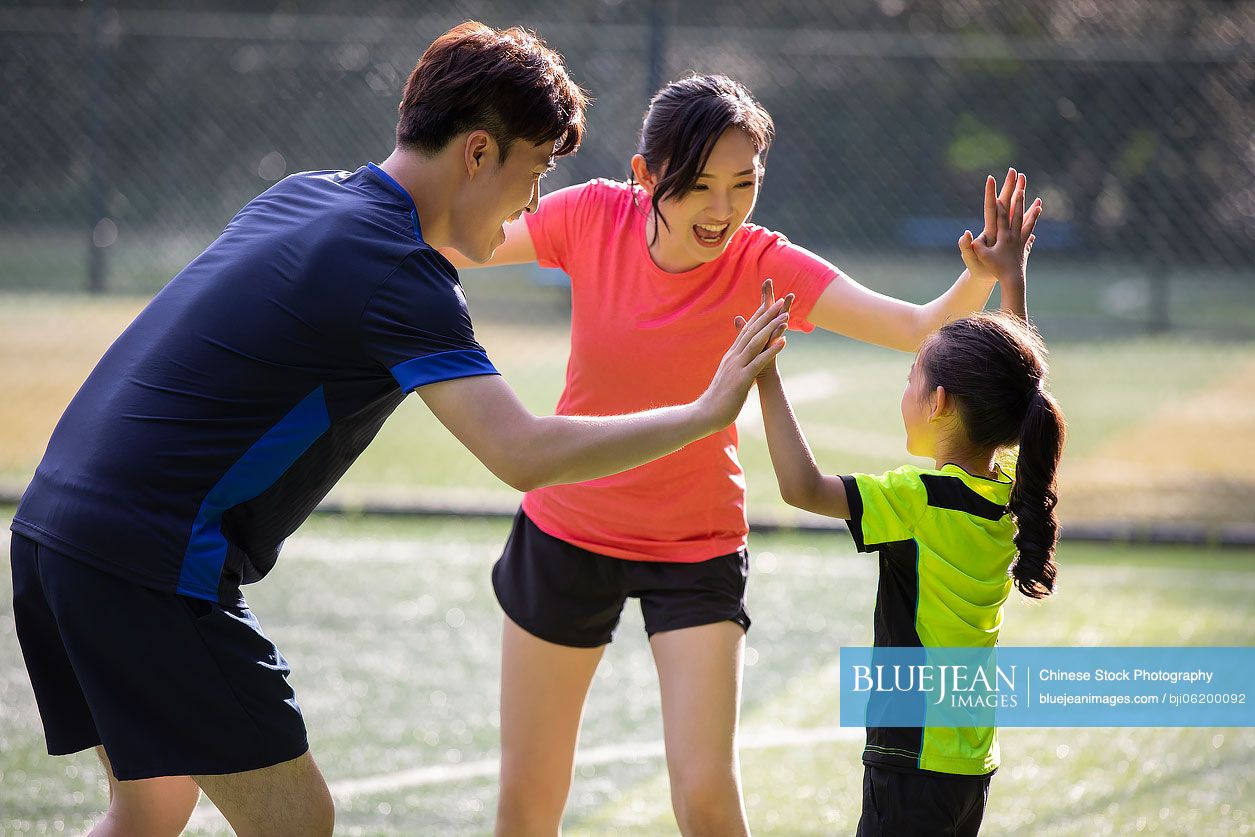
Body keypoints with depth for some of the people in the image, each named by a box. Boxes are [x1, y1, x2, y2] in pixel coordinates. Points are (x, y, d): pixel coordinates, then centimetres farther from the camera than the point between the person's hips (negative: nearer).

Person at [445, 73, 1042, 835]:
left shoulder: (765, 267, -21)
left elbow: (920, 328, -32)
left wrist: (984, 275, -51)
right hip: (567, 535, 2)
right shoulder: (595, 218, -16)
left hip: (697, 548, -2)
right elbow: (452, 248, -1)